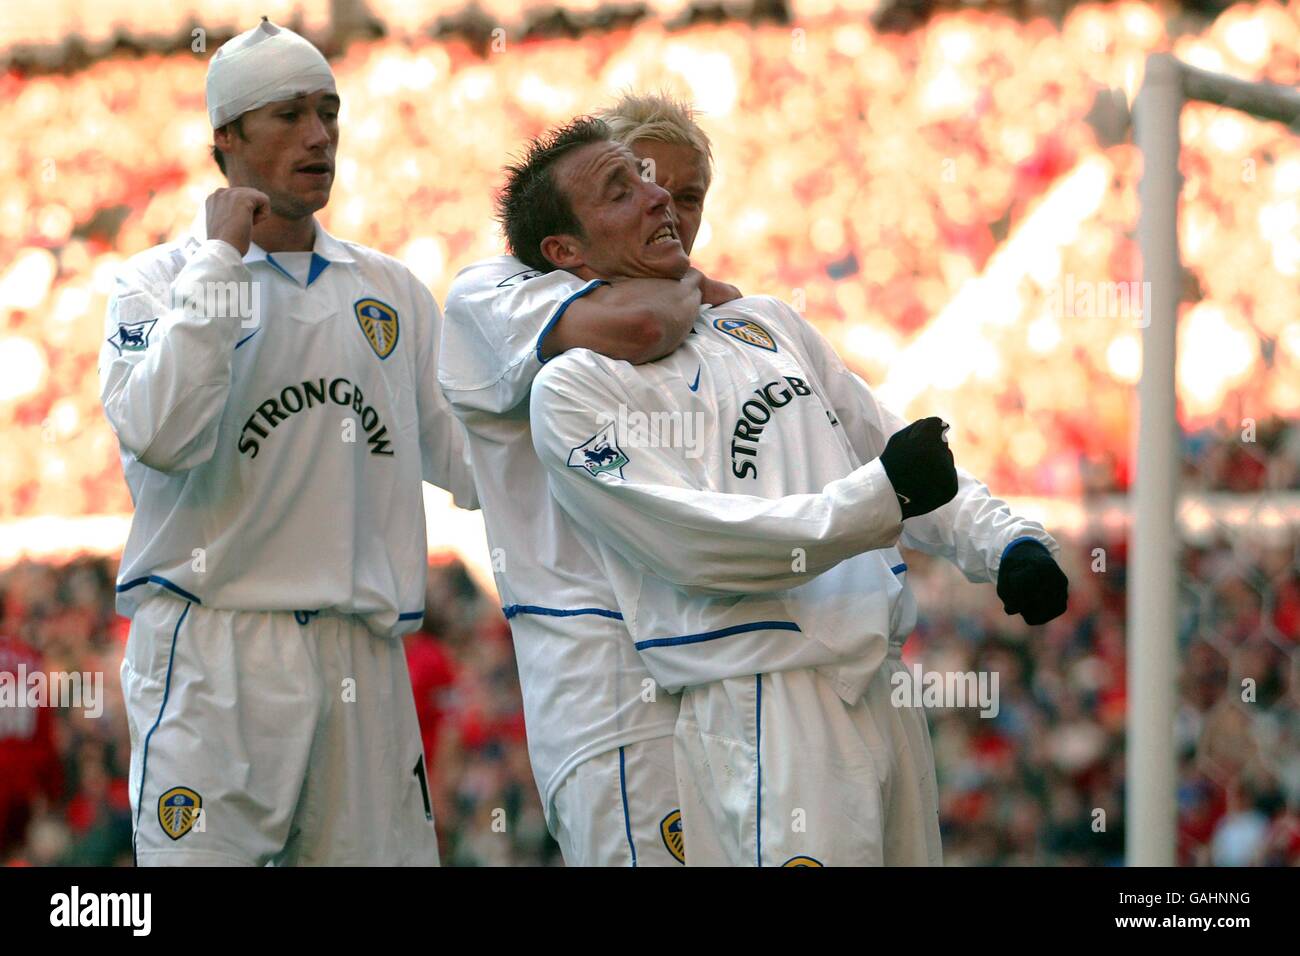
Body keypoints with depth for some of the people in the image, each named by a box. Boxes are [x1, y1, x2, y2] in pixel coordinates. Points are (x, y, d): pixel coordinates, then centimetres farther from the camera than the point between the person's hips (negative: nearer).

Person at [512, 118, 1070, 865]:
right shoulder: (575, 388, -4)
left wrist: (1005, 542, 1)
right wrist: (880, 497, -20)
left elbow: (899, 455, 19)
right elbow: (697, 543, -15)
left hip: (885, 689, 7)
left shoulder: (770, 324, 18)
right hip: (764, 710, -7)